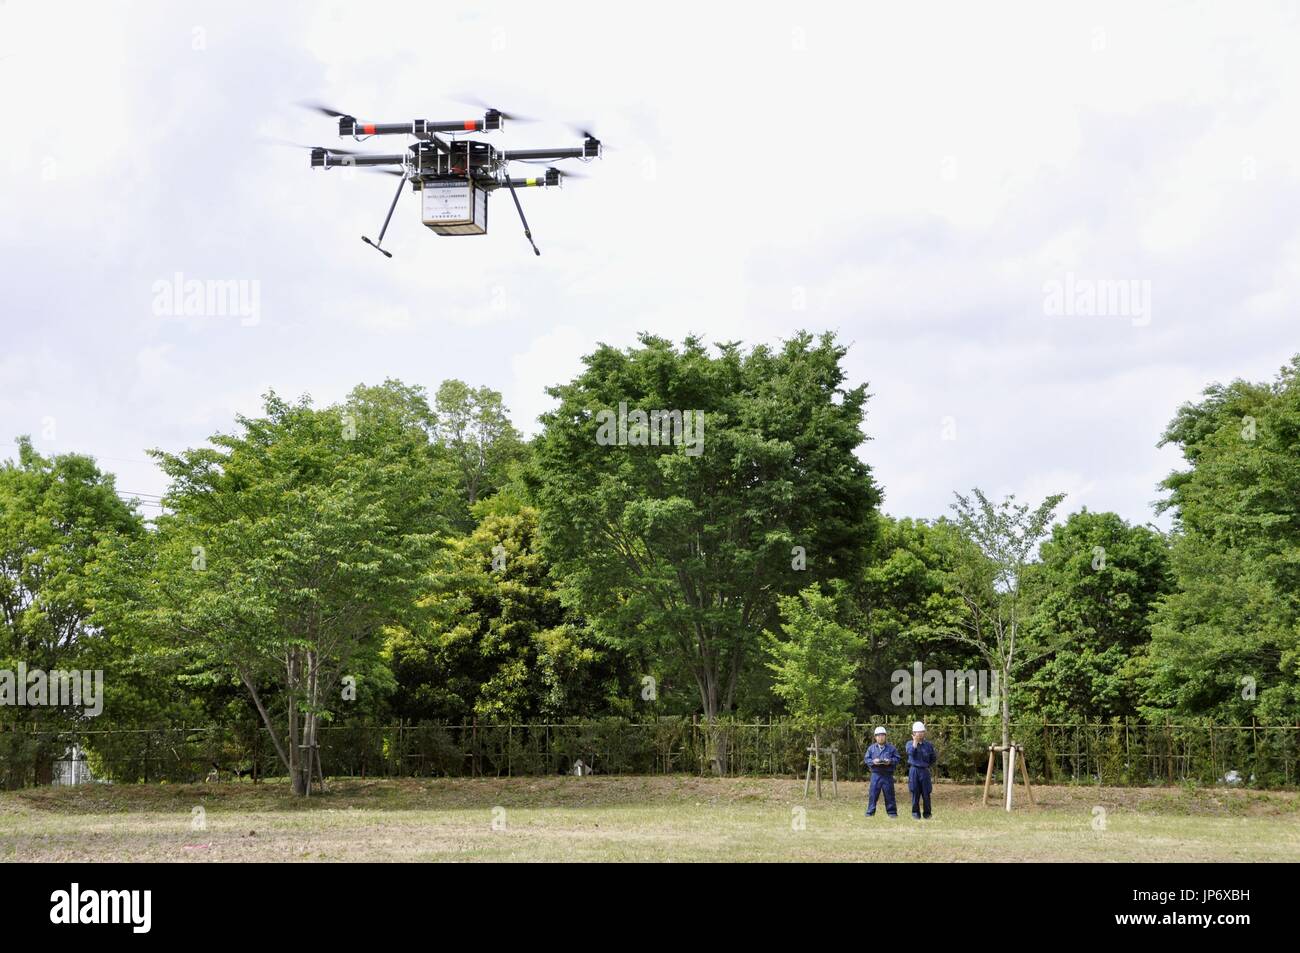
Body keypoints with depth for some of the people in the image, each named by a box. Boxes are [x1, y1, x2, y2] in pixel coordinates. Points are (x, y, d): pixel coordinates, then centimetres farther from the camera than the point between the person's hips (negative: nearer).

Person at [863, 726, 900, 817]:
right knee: (873, 794, -1)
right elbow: (866, 759, 8)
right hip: (876, 774, 1)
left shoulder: (891, 748, 5)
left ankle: (892, 812, 10)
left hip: (888, 775, -1)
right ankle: (870, 812, 4)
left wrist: (890, 761, -14)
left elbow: (897, 759, 4)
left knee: (889, 794, 3)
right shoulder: (871, 748, 9)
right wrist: (873, 761, -11)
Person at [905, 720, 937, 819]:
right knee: (915, 794, 2)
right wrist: (915, 741, -17)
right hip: (914, 771, -1)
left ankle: (927, 814, 8)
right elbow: (911, 752, -18)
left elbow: (934, 758, 17)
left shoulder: (928, 745, 8)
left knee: (926, 794, 0)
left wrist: (926, 764, 7)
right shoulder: (910, 743, 3)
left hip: (925, 771, 1)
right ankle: (915, 813, 11)